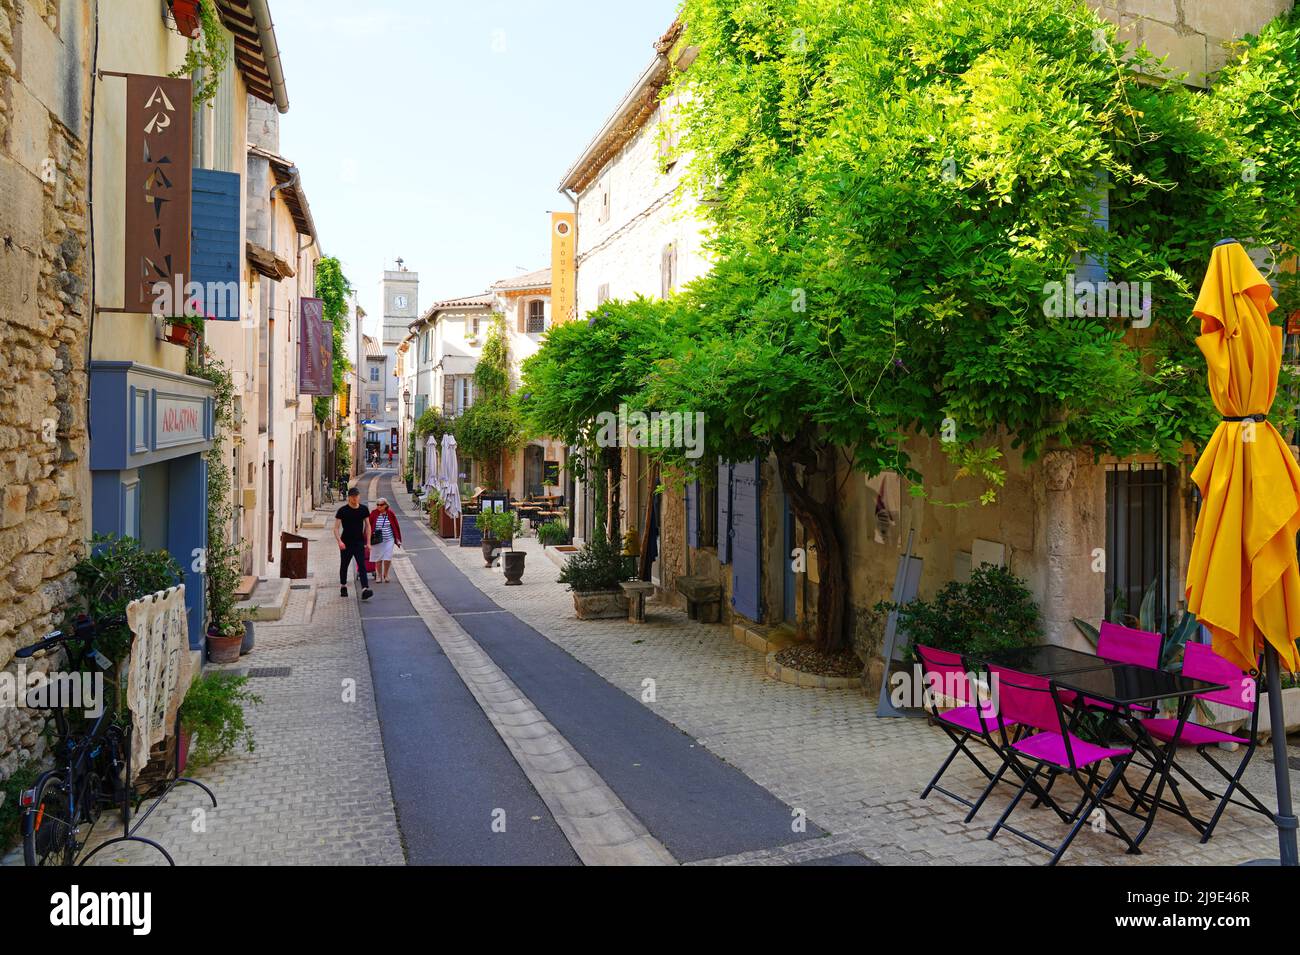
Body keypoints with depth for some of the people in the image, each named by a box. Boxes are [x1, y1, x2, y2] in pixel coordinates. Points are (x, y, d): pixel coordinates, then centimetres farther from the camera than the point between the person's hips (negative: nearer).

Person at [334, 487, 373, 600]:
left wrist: (368, 542, 5)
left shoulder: (364, 509, 3)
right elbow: (336, 528, -6)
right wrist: (339, 541, -21)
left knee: (362, 566, -12)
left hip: (359, 543, 1)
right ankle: (343, 586, 34)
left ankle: (365, 590, -22)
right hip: (346, 543, -1)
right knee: (344, 565, 13)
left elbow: (368, 526, 10)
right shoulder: (342, 510, -5)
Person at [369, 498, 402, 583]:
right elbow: (368, 526, 1)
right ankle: (379, 576, 20)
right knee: (378, 558, 6)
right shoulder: (374, 514, -4)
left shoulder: (390, 514, -1)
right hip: (377, 540, 0)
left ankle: (385, 575, 16)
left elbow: (396, 526, 6)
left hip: (389, 540, 0)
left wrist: (398, 539, 7)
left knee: (387, 558, -3)